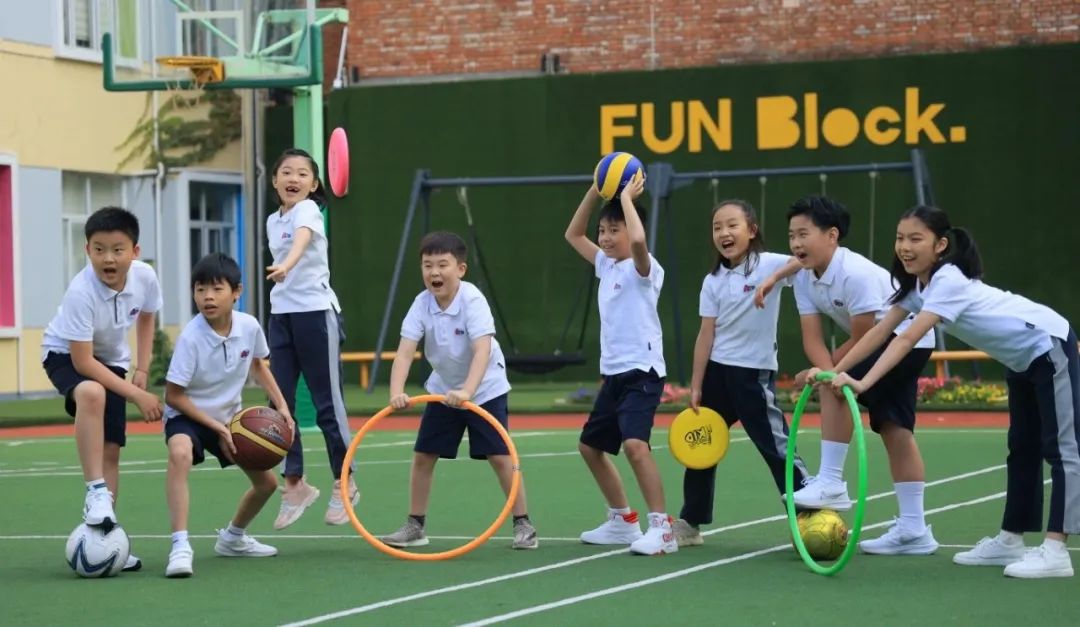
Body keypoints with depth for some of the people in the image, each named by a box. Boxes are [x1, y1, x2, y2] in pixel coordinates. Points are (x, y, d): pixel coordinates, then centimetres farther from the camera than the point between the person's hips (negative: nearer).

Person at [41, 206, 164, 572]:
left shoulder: (145, 277, -19)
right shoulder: (81, 292, -34)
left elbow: (146, 318, 6)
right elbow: (82, 361, -31)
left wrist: (142, 371, -1)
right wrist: (137, 396, -30)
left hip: (111, 360, 5)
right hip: (65, 355, -5)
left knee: (111, 450, 0)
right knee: (92, 394, -39)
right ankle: (96, 494, -35)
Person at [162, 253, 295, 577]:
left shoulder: (249, 327, -14)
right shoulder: (191, 337, -28)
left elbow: (258, 365, 10)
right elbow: (173, 395, -22)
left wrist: (282, 406, 1)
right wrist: (216, 428, -22)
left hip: (229, 417, 6)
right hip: (187, 415, -6)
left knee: (266, 481, 12)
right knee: (180, 455, -39)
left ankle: (233, 537, 40)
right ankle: (180, 546, -42)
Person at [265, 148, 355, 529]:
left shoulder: (307, 211, -9)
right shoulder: (273, 221, 13)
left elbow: (301, 240, -32)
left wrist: (286, 265, -52)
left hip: (316, 312, -7)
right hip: (281, 315, 7)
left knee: (328, 403, -1)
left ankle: (344, 483, 10)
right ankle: (294, 483, 11)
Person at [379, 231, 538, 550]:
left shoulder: (472, 300, -27)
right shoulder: (421, 304, -15)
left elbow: (482, 350, -37)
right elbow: (405, 352, -22)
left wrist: (467, 391, -50)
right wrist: (396, 392, -38)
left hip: (485, 389, -5)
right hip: (443, 389, 5)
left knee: (500, 456, -9)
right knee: (422, 455, 4)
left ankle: (523, 524, 2)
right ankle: (415, 526, 16)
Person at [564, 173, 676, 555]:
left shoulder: (642, 268, -11)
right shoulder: (607, 266, 13)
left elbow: (638, 239, -34)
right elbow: (573, 235, 20)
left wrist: (627, 198, -20)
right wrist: (596, 191, 9)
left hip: (642, 372, -10)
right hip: (613, 373, 10)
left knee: (634, 444, -27)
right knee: (590, 446, 17)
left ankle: (661, 528, -26)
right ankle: (623, 521, 29)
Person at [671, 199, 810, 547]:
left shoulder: (768, 265, -8)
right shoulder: (713, 281, 6)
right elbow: (706, 335, 5)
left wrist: (775, 279, -39)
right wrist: (696, 387, 2)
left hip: (754, 373, -6)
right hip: (716, 372, 6)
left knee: (775, 447, -9)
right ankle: (690, 522, 26)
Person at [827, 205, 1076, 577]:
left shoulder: (948, 281, -28)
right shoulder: (918, 283, -1)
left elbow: (906, 340, -36)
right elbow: (881, 331, -3)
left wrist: (863, 383, -43)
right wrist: (836, 372, -11)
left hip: (1049, 345, -10)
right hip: (1022, 358, 10)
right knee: (1022, 450, 13)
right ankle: (1010, 541, 19)